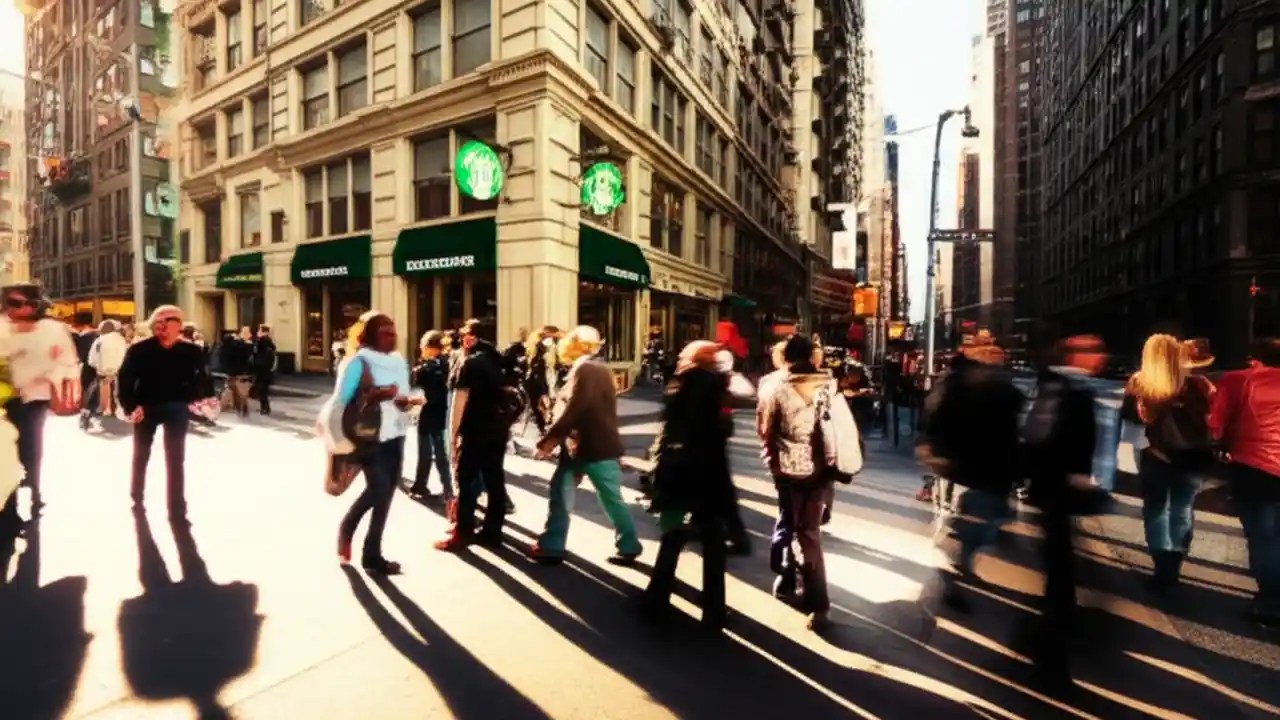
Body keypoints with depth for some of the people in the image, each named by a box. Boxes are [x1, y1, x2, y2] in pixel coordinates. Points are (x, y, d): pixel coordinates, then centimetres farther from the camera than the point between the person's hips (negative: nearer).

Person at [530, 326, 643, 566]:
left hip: (597, 447, -9)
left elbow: (573, 411, -24)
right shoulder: (591, 369, 14)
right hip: (577, 445, 9)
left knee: (611, 499, 4)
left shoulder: (587, 370, -17)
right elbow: (569, 409, 14)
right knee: (560, 495, 12)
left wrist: (546, 441, -16)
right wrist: (554, 439, 8)